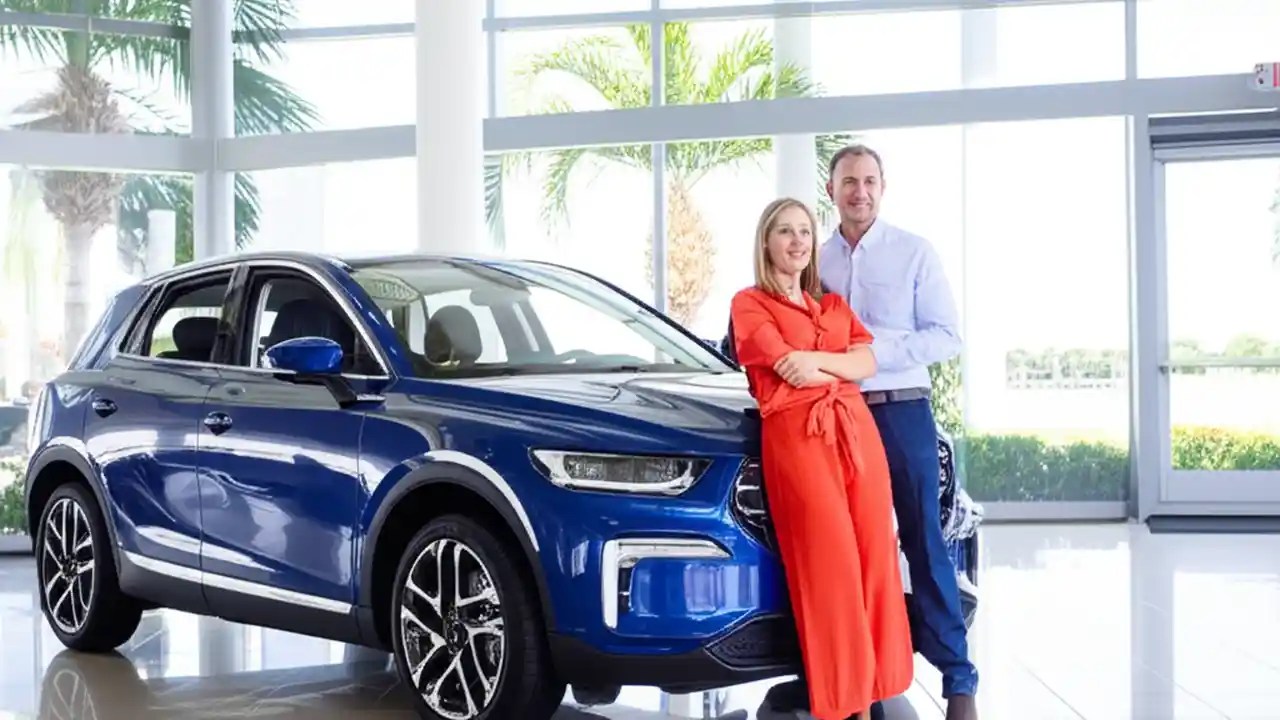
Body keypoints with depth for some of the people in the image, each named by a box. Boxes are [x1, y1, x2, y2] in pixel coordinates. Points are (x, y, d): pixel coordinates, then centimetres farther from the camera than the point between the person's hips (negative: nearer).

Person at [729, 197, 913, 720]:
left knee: (873, 557, 1)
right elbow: (791, 370, -7)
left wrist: (813, 360, -5)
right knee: (829, 565, -8)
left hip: (858, 431, 6)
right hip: (797, 436, -6)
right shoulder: (749, 304, 6)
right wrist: (838, 363, 6)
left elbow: (866, 365, 7)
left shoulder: (834, 305, 23)